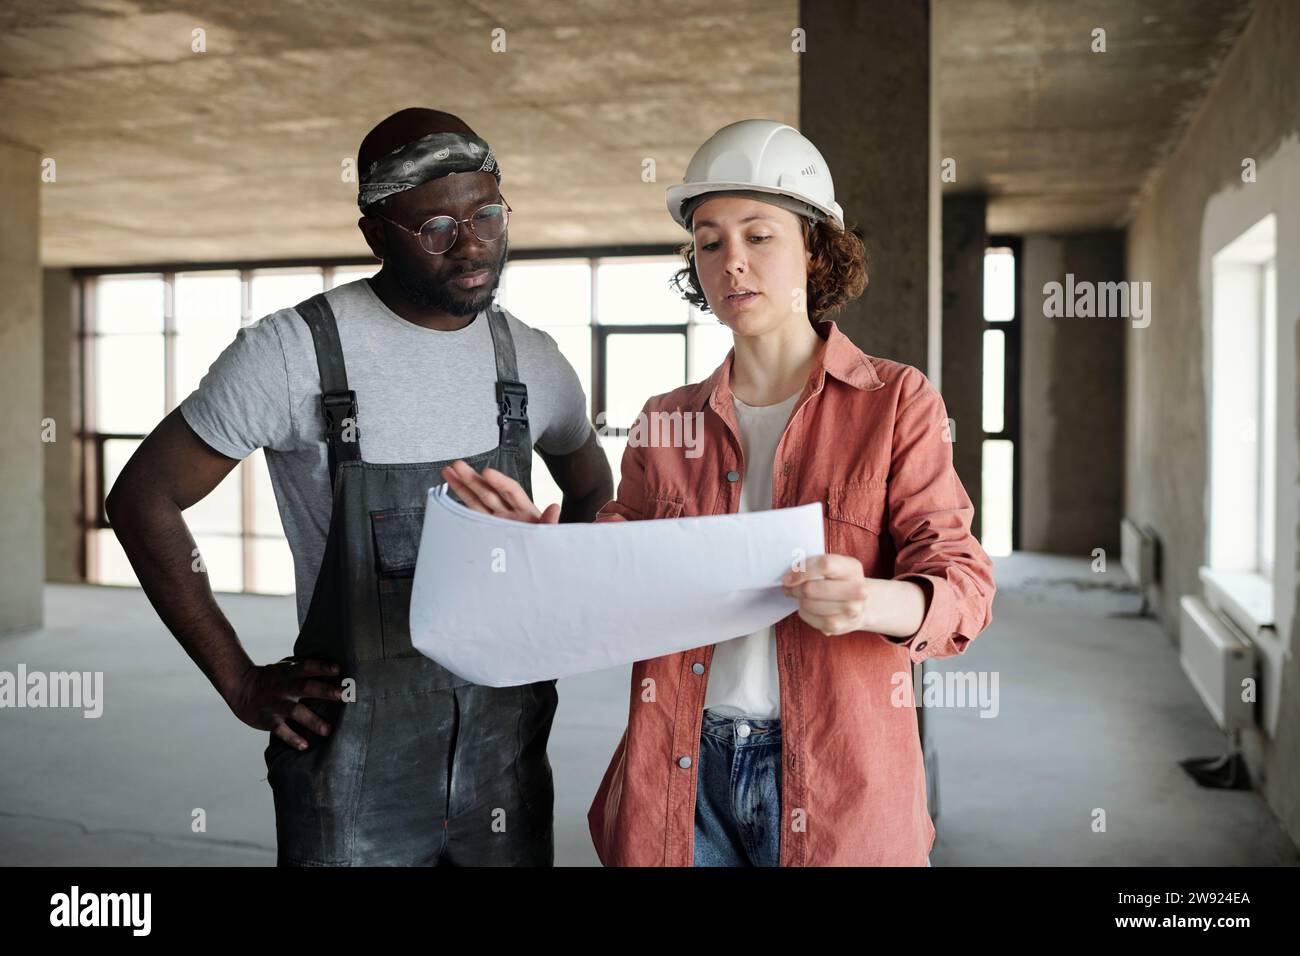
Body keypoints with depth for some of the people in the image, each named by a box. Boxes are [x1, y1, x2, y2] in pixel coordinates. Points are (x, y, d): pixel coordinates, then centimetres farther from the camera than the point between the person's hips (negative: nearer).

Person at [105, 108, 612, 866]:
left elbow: (594, 494, 17)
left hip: (510, 745, 4)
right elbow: (144, 498, -6)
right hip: (355, 765, -4)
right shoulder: (293, 353, -14)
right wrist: (241, 683, -7)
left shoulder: (533, 360, 0)